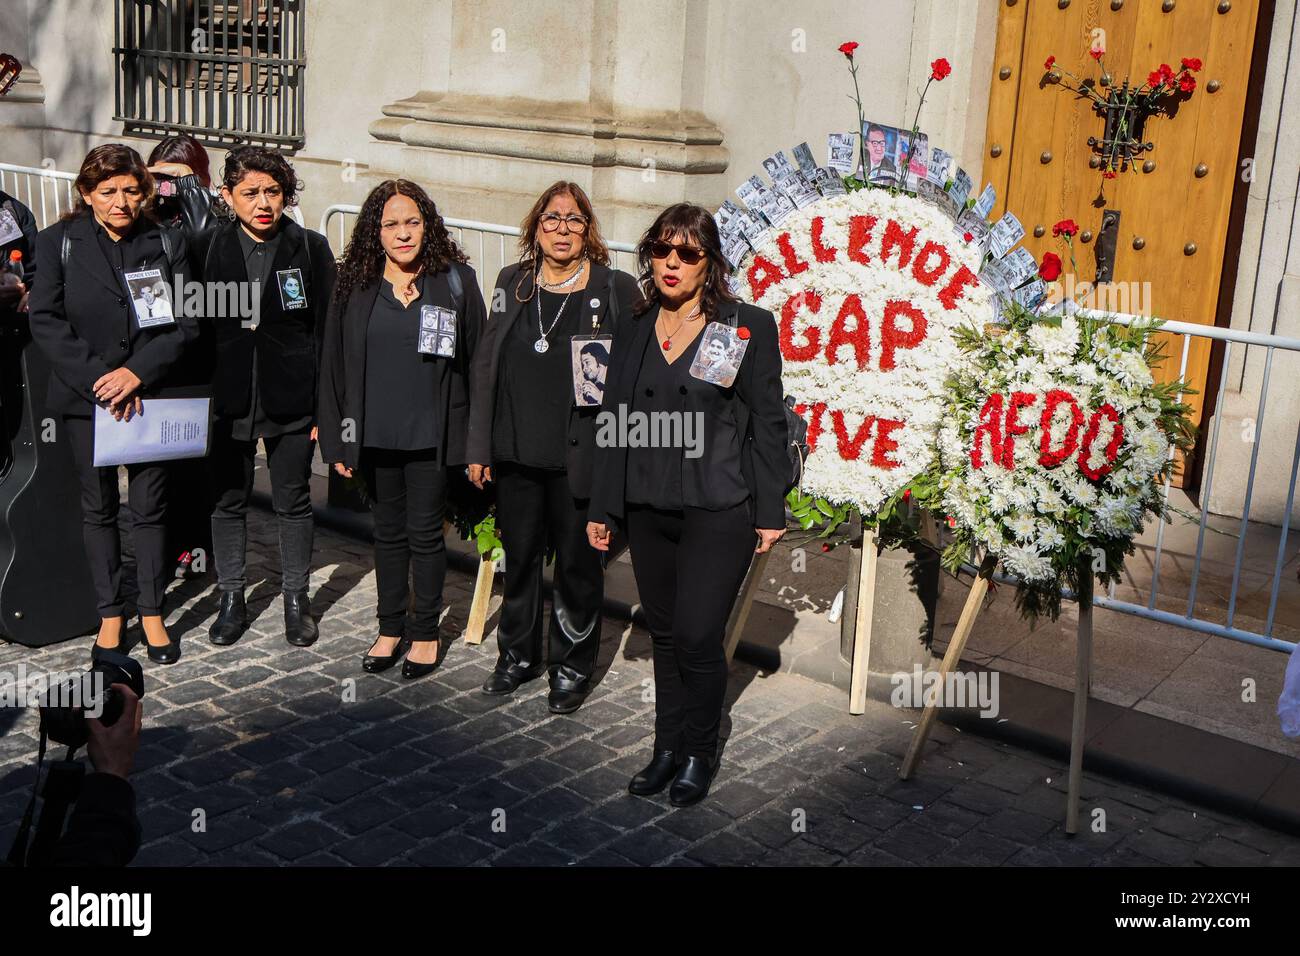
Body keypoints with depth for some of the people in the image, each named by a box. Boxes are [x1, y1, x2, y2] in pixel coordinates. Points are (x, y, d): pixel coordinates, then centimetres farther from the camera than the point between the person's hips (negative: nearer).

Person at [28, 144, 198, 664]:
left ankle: (153, 615, 16)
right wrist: (98, 380, -15)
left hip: (150, 396, 0)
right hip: (86, 400, 0)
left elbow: (184, 321, -2)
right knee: (98, 508, 9)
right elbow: (45, 322, -6)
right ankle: (110, 614, 21)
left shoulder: (167, 243, 2)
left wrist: (137, 372, -15)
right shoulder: (58, 243, 0)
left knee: (150, 507, 4)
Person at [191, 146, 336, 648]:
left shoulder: (310, 248, -3)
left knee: (293, 502, 10)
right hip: (227, 399, 1)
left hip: (290, 400, -1)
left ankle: (296, 598, 25)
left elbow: (326, 332, -2)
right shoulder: (207, 248, 0)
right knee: (228, 501, 12)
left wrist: (324, 407, -6)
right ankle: (232, 599, 27)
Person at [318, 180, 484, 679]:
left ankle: (425, 632, 21)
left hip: (431, 434, -2)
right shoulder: (355, 287, 2)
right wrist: (337, 440, 2)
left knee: (425, 533, 6)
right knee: (388, 532, 14)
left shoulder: (455, 281, -3)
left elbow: (476, 359, -1)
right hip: (374, 433, 3)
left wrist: (476, 437, -5)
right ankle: (391, 627, 28)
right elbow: (333, 366, 5)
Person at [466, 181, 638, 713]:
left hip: (580, 457, -4)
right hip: (516, 454, 4)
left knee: (578, 565, 7)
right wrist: (479, 447, 7)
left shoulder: (616, 289, -4)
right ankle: (519, 655, 34)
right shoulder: (512, 283, 8)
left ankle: (573, 668, 24)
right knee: (519, 558, 16)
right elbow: (485, 365, 10)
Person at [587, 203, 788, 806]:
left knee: (697, 636, -7)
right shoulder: (635, 332, 10)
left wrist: (770, 513, -5)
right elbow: (614, 421, 14)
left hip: (718, 511, -4)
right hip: (648, 510, 5)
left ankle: (699, 754, 14)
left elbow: (768, 423, -3)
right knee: (664, 634, 12)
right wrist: (602, 507, 13)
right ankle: (667, 749, 26)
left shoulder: (748, 326, -3)